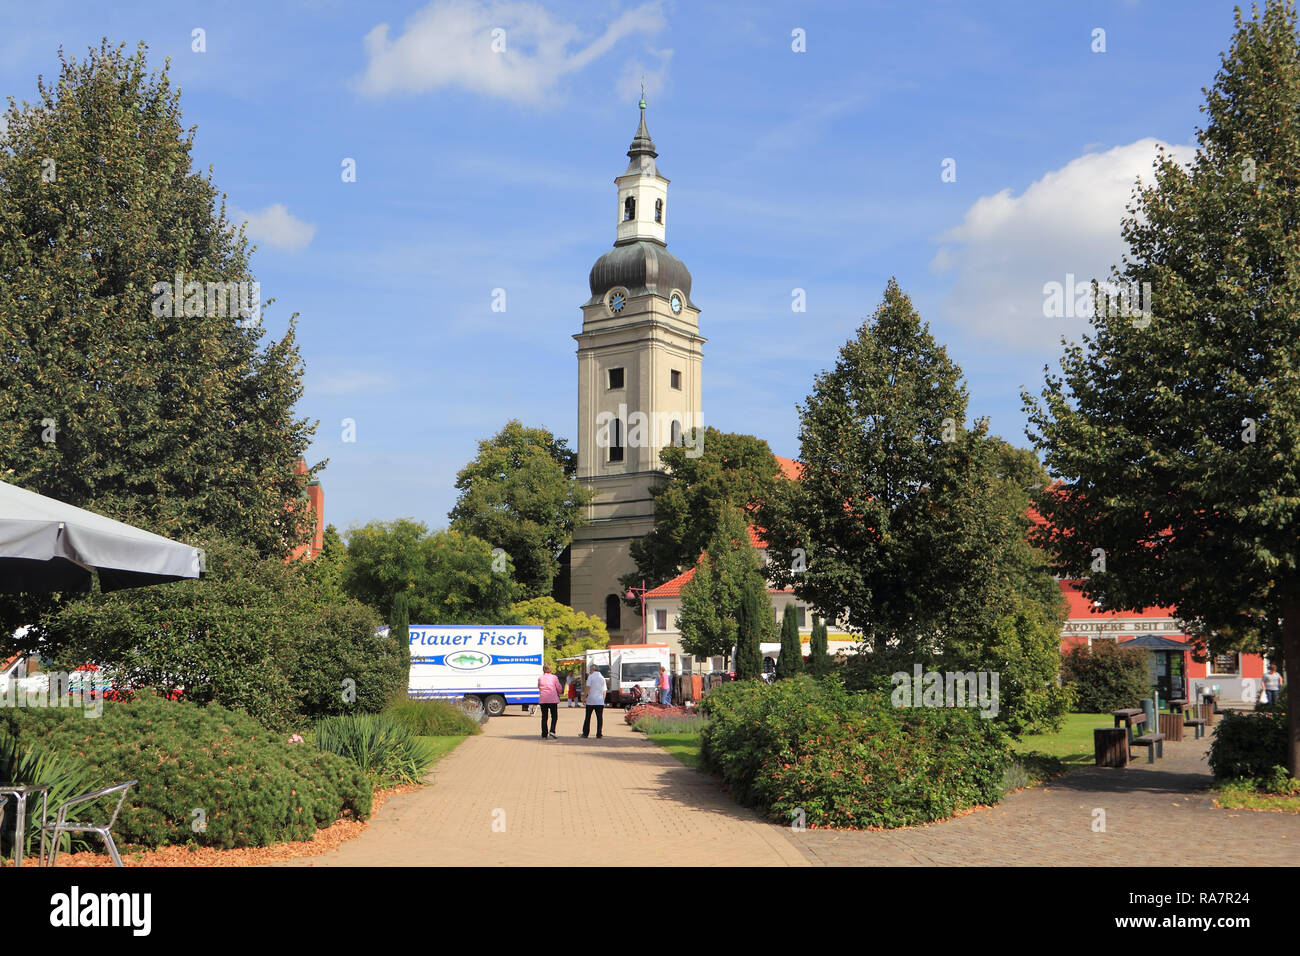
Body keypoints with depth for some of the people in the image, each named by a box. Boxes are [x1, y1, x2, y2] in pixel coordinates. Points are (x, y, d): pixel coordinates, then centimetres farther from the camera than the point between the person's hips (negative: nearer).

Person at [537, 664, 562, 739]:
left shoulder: (540, 678, 3)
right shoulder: (554, 677, -2)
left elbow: (539, 687, 12)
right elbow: (559, 688, 2)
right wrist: (558, 694, 22)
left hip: (543, 700, 2)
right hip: (553, 699, -2)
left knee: (544, 717, 9)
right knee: (554, 716, 7)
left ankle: (544, 735, 8)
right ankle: (552, 731, -11)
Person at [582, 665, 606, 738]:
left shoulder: (591, 677, -2)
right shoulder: (602, 678, 11)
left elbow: (588, 688, -8)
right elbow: (604, 691, 11)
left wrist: (584, 697, -3)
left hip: (590, 701, -3)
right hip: (600, 701, 3)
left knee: (587, 717, 7)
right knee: (599, 718, 2)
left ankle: (585, 733, 11)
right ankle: (599, 734, -1)